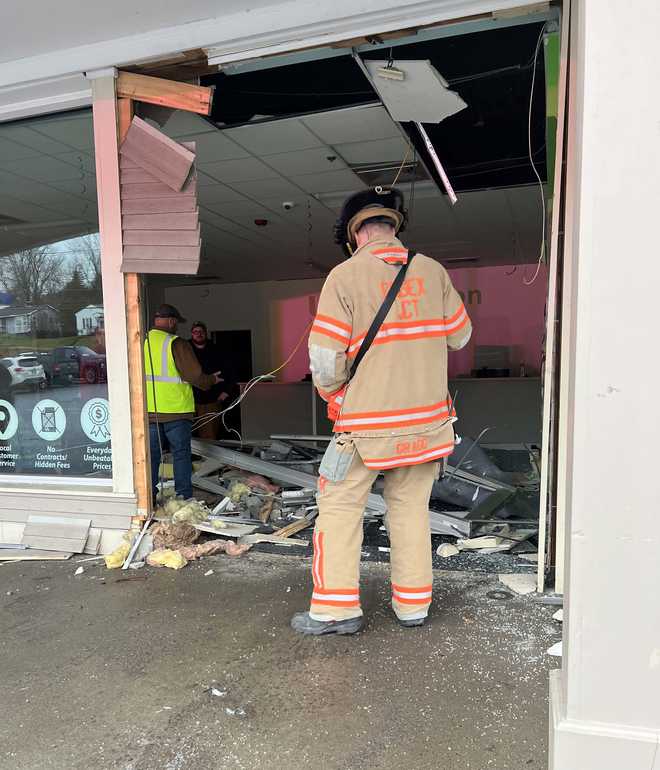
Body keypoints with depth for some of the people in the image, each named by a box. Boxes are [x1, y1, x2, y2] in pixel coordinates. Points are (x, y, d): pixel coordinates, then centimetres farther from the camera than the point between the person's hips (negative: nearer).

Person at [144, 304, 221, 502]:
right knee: (181, 454, 6)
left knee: (151, 455, 13)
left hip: (149, 411, 5)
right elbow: (195, 375, -13)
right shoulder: (177, 344, -11)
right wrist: (212, 380, 4)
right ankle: (184, 497, 11)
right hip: (176, 411, -4)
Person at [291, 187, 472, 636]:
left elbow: (326, 359, -14)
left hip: (368, 422, -4)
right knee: (411, 508, 16)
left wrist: (330, 393, 6)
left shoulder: (345, 277, -10)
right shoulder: (432, 271, 2)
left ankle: (337, 608, 14)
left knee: (340, 506, 9)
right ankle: (413, 604, 25)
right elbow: (460, 335, 11)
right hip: (427, 419, 5)